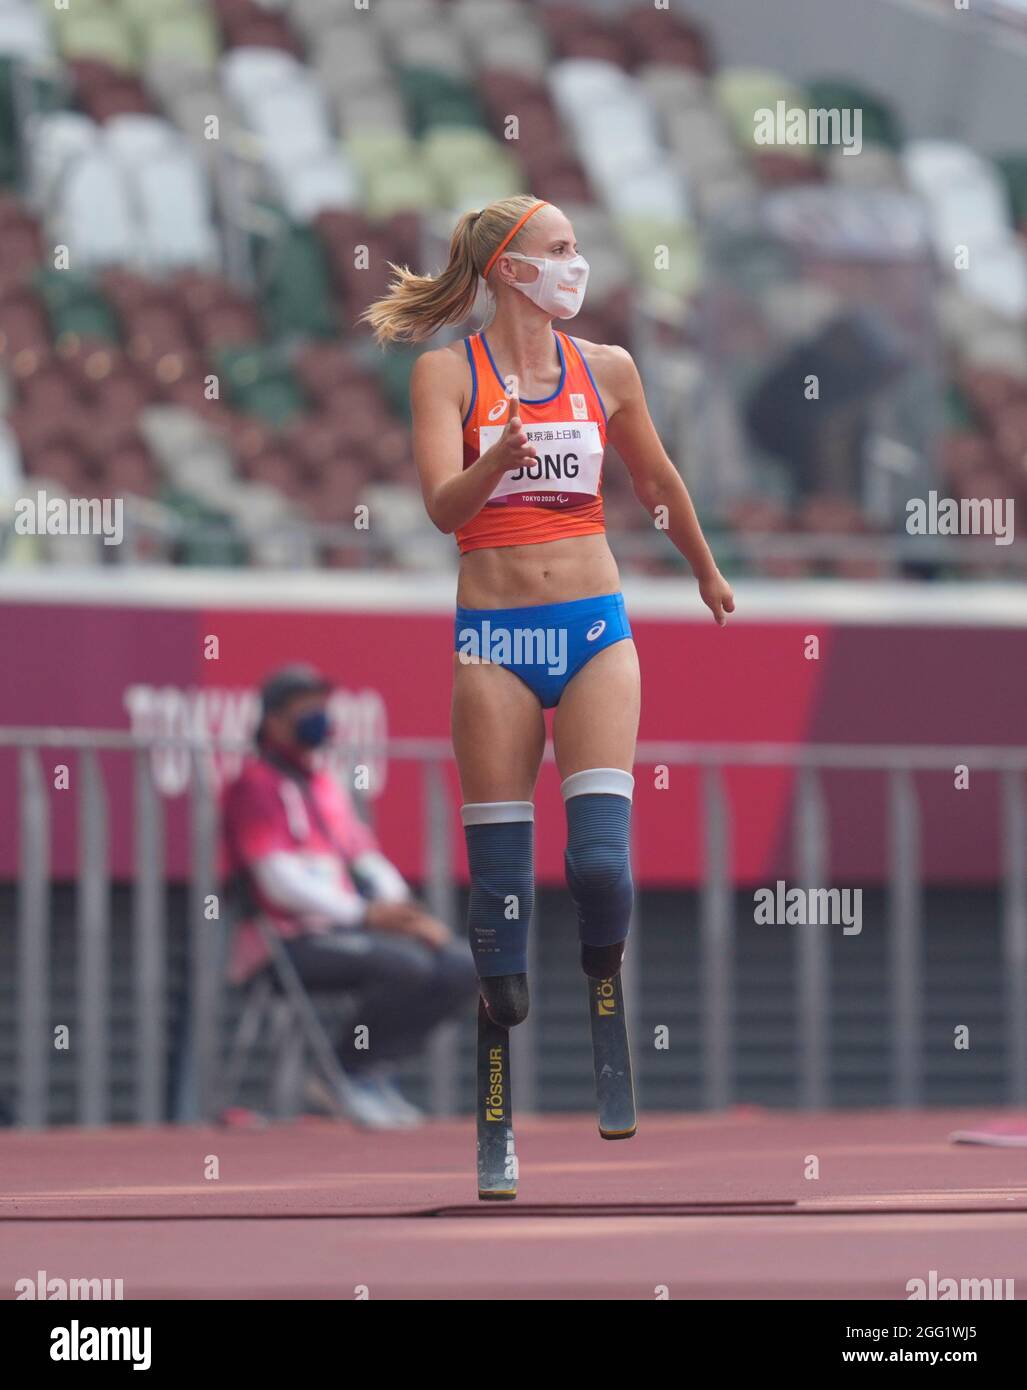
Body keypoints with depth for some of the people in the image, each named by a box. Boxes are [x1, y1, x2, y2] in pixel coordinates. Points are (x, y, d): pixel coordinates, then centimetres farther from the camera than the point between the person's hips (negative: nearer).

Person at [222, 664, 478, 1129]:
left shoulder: (326, 785, 22)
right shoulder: (256, 784, -6)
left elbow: (367, 860, 18)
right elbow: (279, 881, -17)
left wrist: (408, 915, -2)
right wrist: (364, 915, -22)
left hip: (339, 931, 9)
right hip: (286, 945, -9)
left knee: (460, 965, -5)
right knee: (405, 966, -30)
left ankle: (376, 1068, 1)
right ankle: (349, 1073, -11)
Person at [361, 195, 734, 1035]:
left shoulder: (606, 370, 7)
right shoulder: (448, 373, -2)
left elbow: (658, 480, 24)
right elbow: (443, 507, -14)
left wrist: (707, 575, 37)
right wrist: (497, 462, -34)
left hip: (596, 628, 2)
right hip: (495, 638, -1)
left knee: (601, 860, -13)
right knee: (500, 871, -3)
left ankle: (602, 963, 17)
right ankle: (505, 1013, 13)